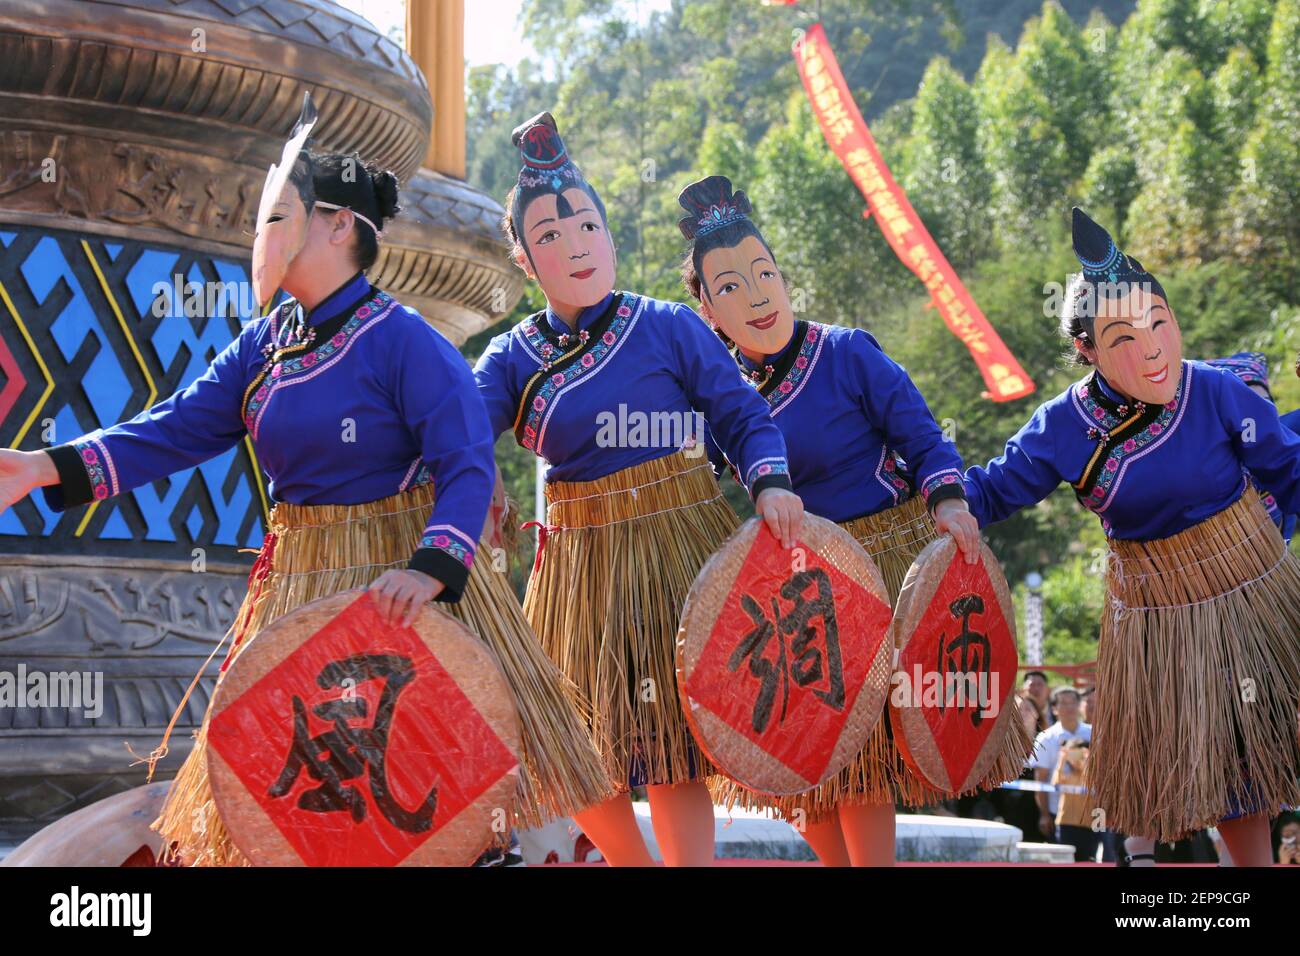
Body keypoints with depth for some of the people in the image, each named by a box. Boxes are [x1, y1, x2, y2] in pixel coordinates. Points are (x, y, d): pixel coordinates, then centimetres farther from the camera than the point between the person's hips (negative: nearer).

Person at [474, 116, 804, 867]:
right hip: (577, 565, 4)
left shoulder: (670, 327, -4)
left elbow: (747, 419, -3)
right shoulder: (516, 356, 3)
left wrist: (770, 484, -22)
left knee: (670, 754, -3)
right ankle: (632, 860, 33)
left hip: (675, 549, -4)